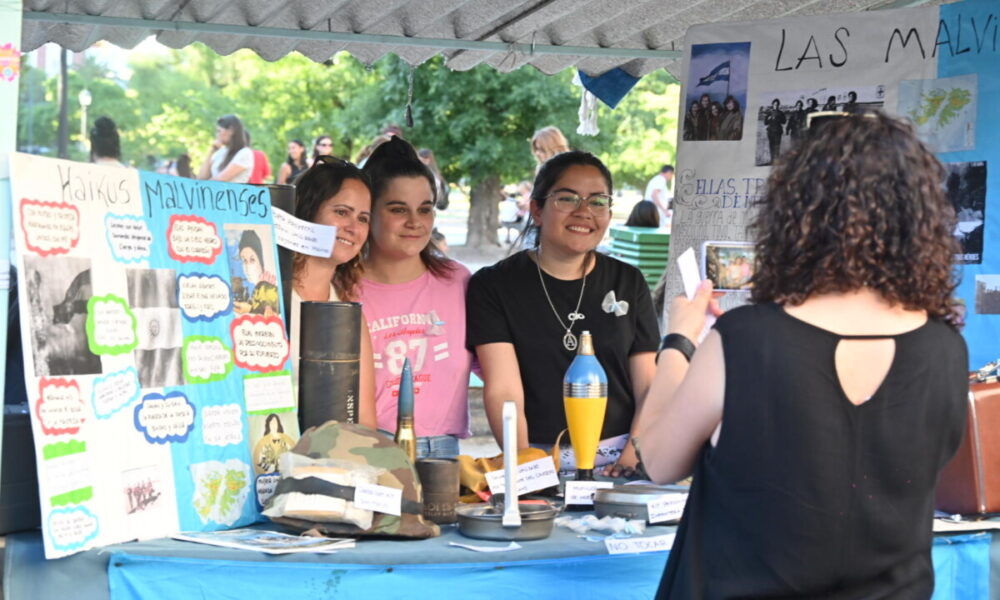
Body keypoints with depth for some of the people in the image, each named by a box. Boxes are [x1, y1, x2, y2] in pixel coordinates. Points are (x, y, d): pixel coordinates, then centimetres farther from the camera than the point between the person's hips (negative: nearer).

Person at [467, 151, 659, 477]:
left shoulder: (628, 283, 12)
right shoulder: (494, 287, 3)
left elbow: (649, 386, 9)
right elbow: (503, 391, -6)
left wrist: (633, 456, -8)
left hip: (617, 459, 2)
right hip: (540, 459, -2)